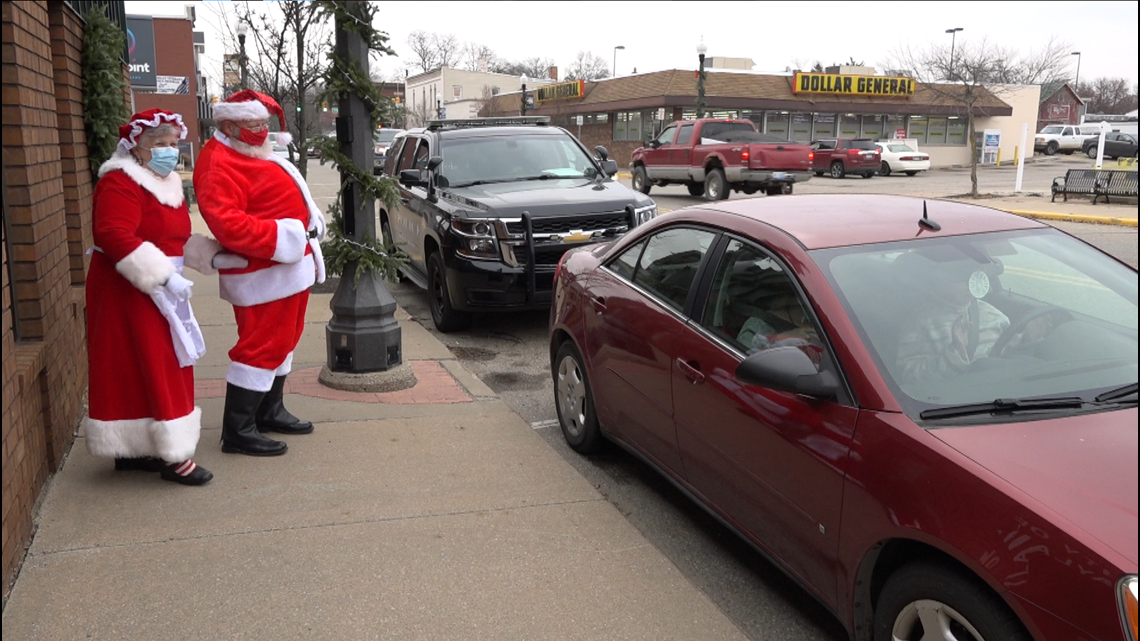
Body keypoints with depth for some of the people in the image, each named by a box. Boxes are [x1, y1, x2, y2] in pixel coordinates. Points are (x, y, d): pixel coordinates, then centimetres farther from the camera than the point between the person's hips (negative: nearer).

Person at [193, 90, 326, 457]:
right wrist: (279, 239, -27)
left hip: (290, 266, 11)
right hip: (265, 274, -11)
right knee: (261, 346, -8)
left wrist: (309, 225, 12)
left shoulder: (254, 154, 18)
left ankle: (271, 411, 33)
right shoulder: (219, 165, -15)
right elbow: (226, 223, -27)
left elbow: (284, 202, 27)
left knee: (282, 340, 19)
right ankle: (238, 432, 0)